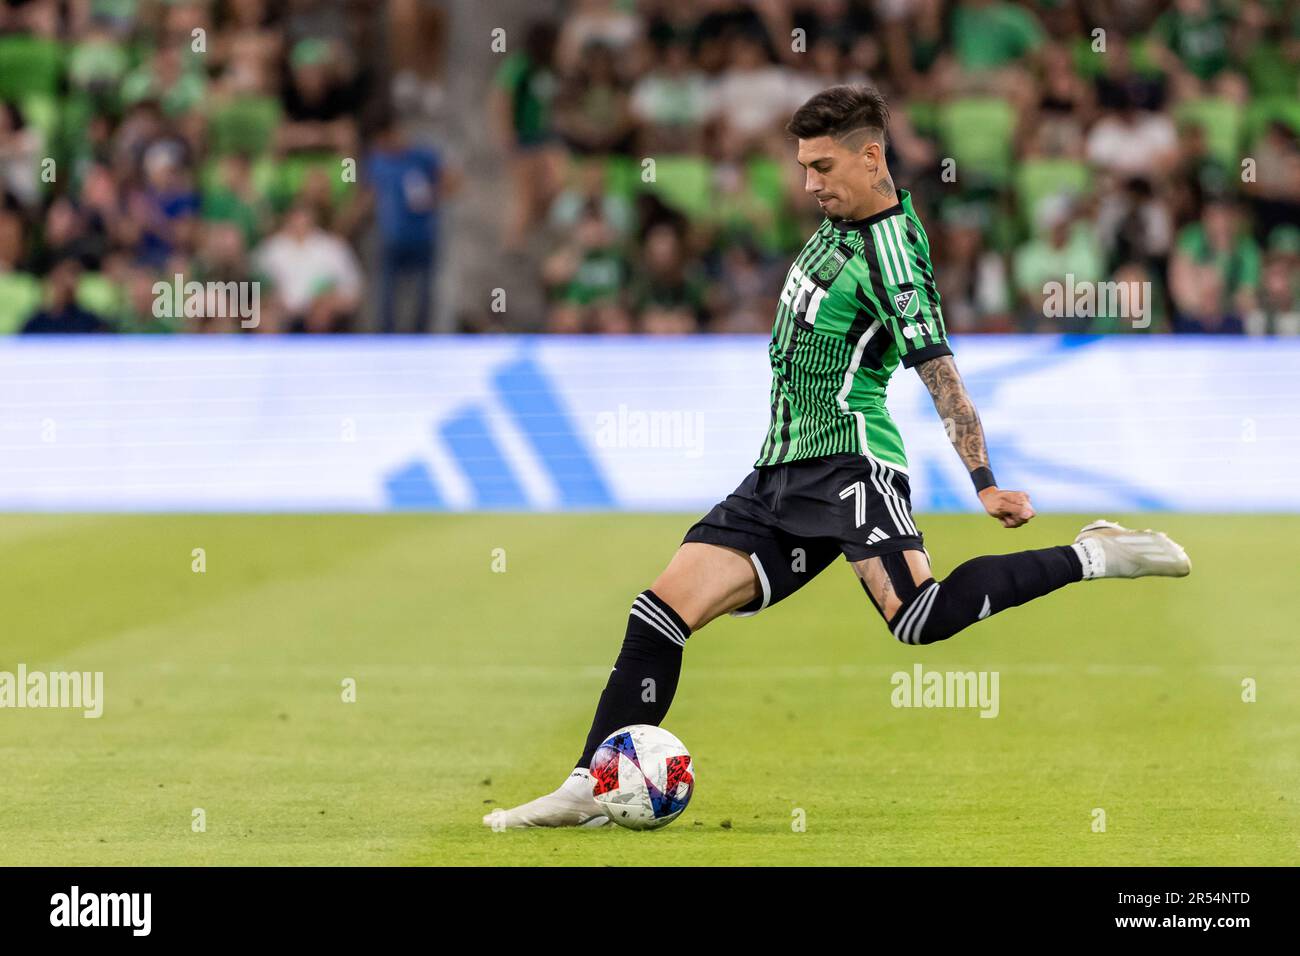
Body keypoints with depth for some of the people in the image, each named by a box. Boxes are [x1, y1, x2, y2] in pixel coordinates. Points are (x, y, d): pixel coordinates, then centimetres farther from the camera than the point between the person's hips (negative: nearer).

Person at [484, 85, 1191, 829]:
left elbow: (941, 373, -18)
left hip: (849, 460, -8)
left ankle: (1093, 557, -16)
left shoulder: (891, 258, -14)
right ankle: (590, 789, 1)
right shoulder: (841, 218, 12)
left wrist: (985, 484, -25)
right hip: (781, 473, 8)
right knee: (663, 609, 0)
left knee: (919, 618, -29)